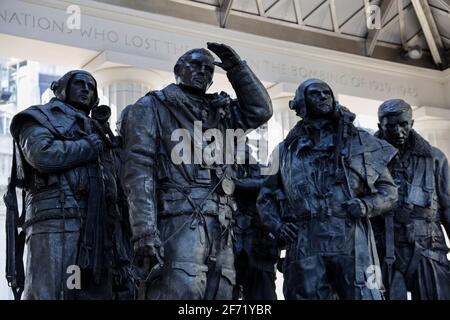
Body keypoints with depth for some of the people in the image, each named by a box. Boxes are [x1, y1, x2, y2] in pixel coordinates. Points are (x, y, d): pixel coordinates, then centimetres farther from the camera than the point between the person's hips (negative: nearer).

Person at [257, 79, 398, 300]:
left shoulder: (360, 141, 14)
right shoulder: (287, 150, 16)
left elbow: (388, 190, 15)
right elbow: (266, 196, 22)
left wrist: (367, 205, -5)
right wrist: (276, 225, 4)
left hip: (352, 241, -1)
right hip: (304, 245, 1)